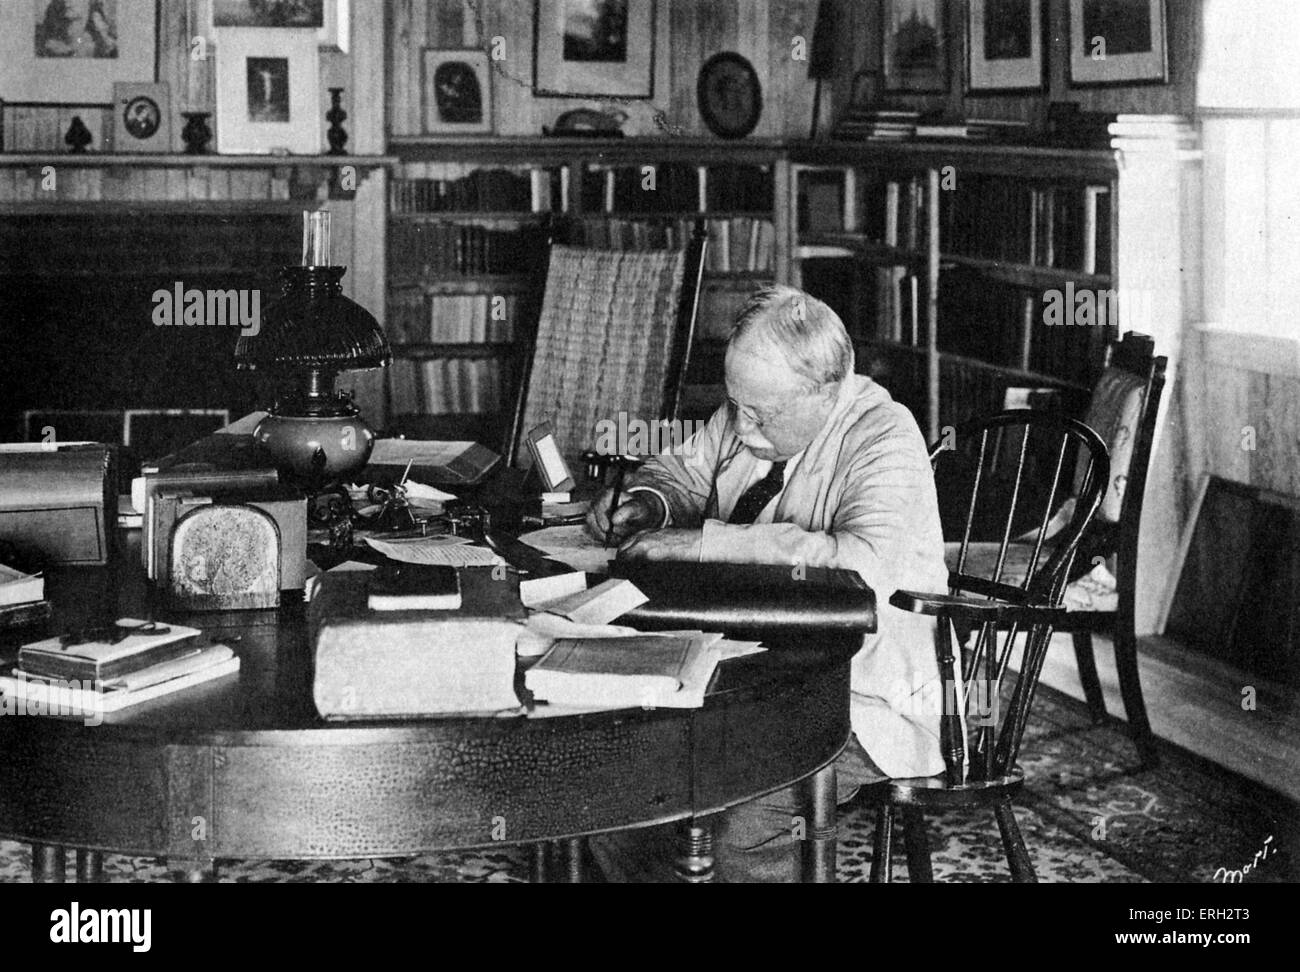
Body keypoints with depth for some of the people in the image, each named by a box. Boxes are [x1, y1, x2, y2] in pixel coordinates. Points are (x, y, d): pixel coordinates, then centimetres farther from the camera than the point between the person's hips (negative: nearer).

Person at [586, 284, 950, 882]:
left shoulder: (884, 439, -19)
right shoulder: (746, 417, 3)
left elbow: (866, 567, -36)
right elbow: (684, 470, 22)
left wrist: (703, 543, -35)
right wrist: (645, 503, -3)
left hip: (863, 704, -7)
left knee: (740, 813, -29)